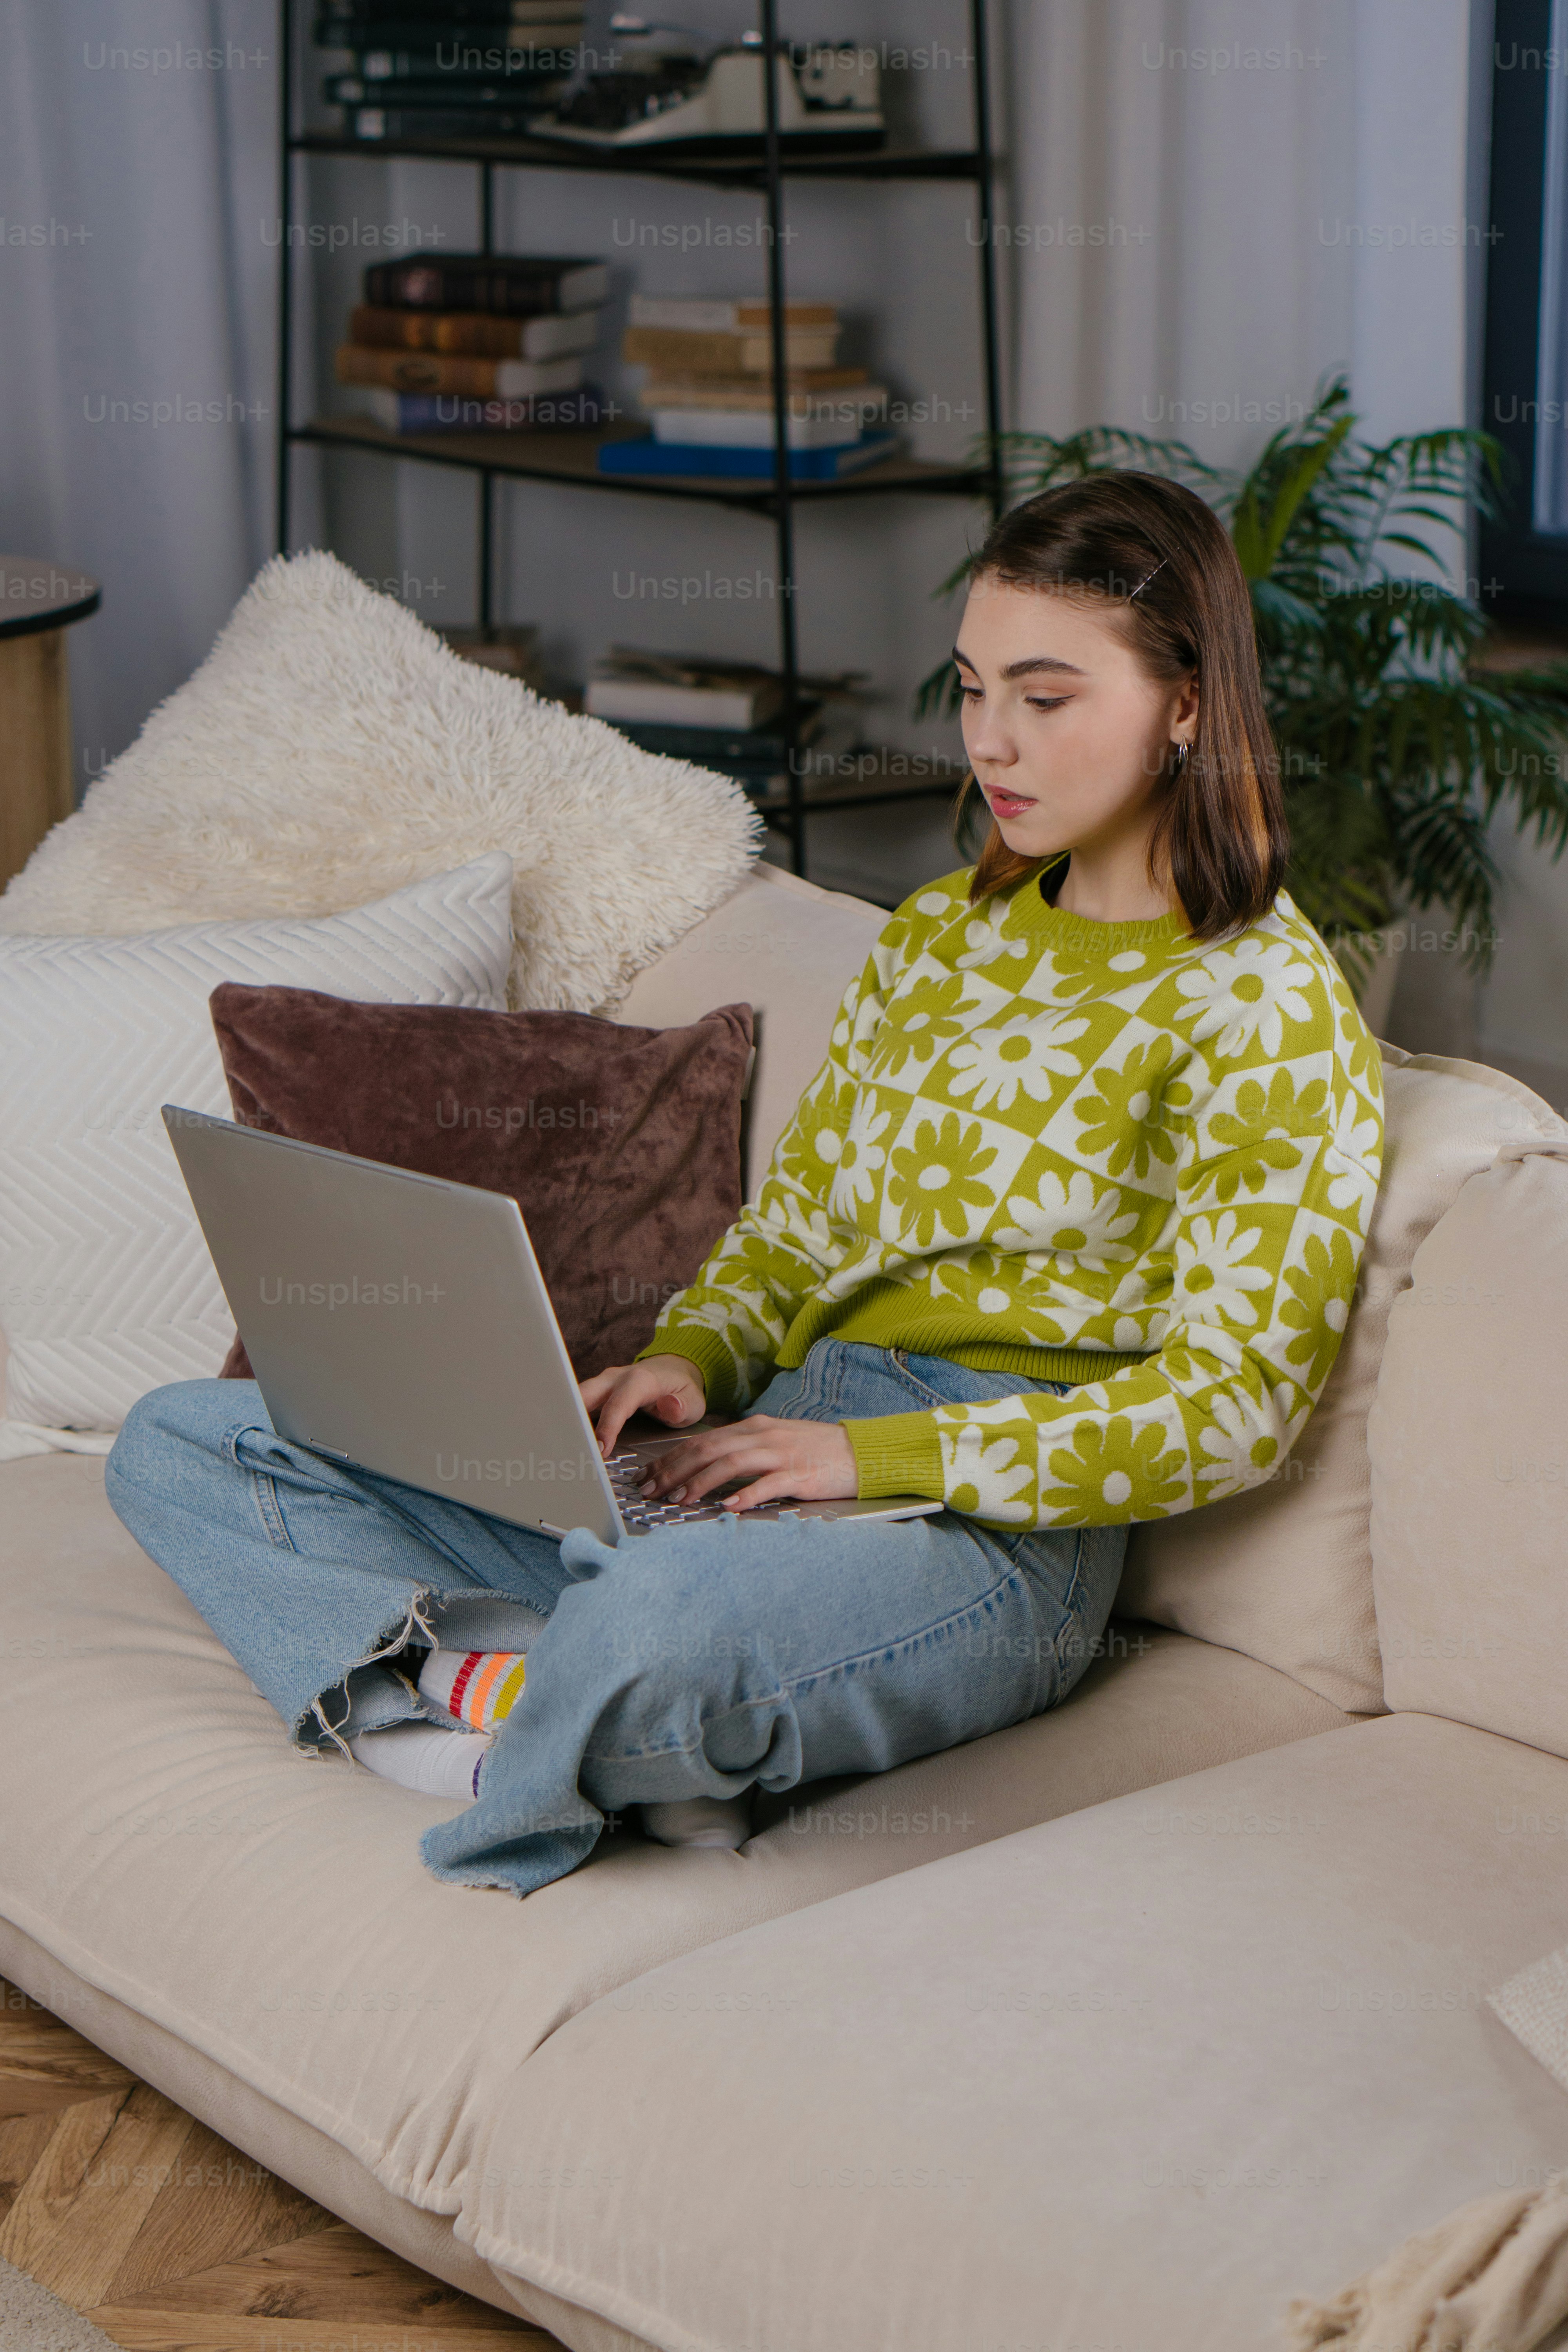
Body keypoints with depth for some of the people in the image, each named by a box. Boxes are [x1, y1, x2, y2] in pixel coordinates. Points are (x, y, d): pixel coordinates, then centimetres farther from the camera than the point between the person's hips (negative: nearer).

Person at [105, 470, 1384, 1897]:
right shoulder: (941, 934, 19)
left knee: (660, 1627, -45)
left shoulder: (1270, 1008, -4)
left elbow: (1233, 1404, -11)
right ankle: (560, 1706, -22)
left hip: (988, 1527, -8)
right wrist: (695, 1361, -1)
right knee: (183, 1448, -2)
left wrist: (882, 1455, -18)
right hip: (768, 1451, 8)